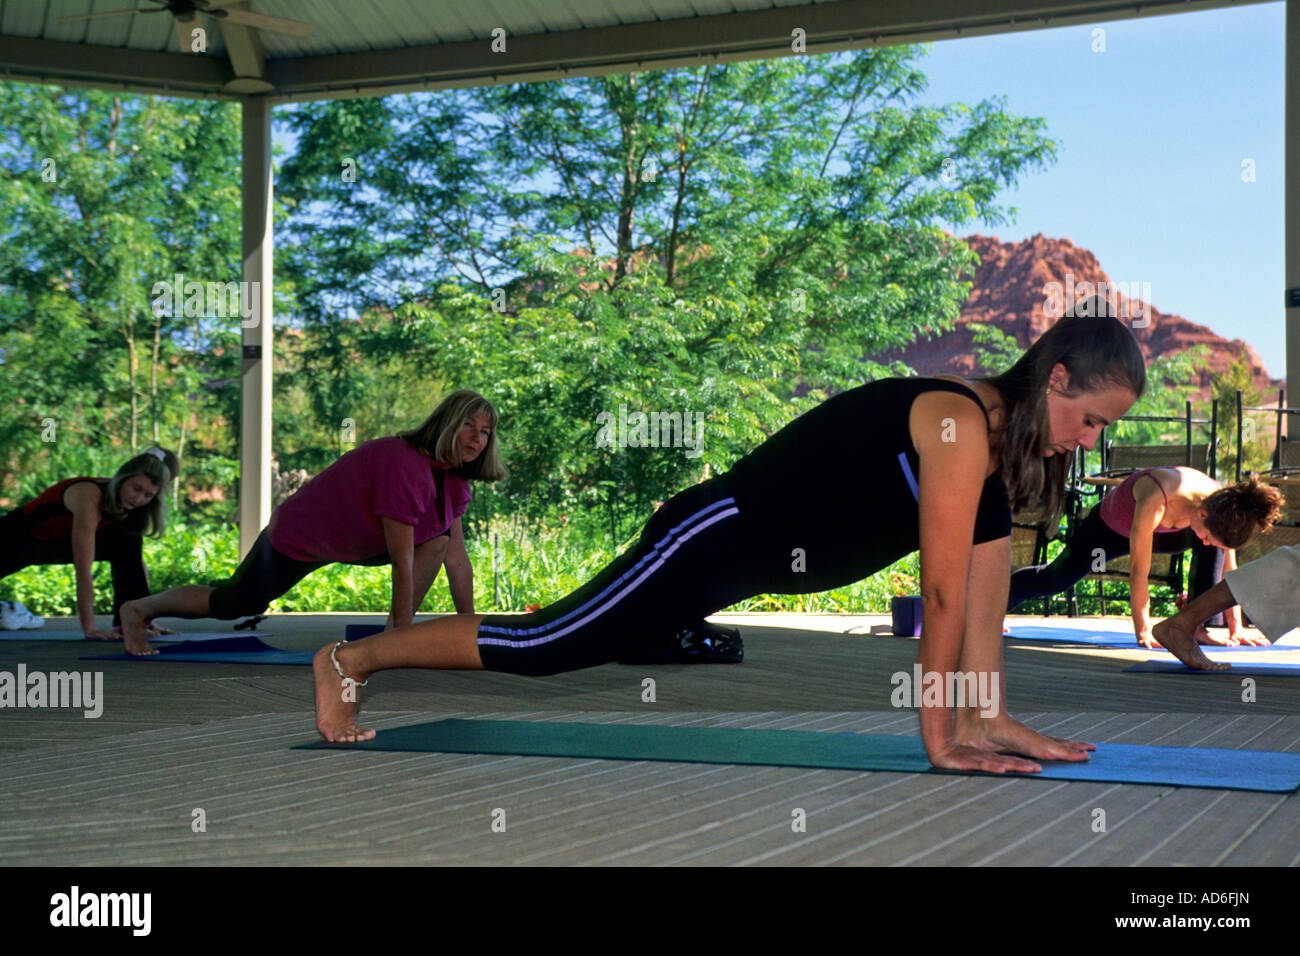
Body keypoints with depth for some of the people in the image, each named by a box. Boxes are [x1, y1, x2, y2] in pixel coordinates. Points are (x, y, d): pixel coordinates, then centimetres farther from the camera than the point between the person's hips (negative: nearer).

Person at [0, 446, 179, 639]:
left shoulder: (131, 506, -17)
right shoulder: (90, 497, -39)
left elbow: (137, 561, -9)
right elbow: (83, 568, -43)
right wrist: (89, 627, -46)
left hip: (60, 541, 6)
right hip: (17, 535, -6)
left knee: (128, 545, -15)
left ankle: (126, 621, -13)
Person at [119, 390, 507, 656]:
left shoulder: (452, 476, -9)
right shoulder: (404, 466, -36)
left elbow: (457, 556, -4)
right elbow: (402, 564, -35)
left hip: (349, 537, 8)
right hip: (297, 537, -8)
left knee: (437, 538, -8)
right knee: (234, 605, 7)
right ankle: (139, 609, 31)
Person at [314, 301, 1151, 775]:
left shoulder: (1003, 444, 2)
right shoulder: (960, 424, -26)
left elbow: (983, 596, 4)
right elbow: (942, 594, -26)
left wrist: (987, 717, 0)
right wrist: (939, 738, -21)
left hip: (753, 554, 9)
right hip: (717, 537, -9)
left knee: (565, 642, 20)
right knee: (544, 647, -1)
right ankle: (350, 661, 16)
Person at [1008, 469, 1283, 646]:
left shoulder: (1221, 508, -31)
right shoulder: (1156, 502, -48)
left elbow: (1228, 569, -19)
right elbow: (1139, 571, -41)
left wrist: (1235, 628, -19)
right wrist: (1143, 632, -36)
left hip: (1164, 530, 4)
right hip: (1110, 527, -4)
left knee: (1219, 547, -21)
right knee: (1055, 578, 9)